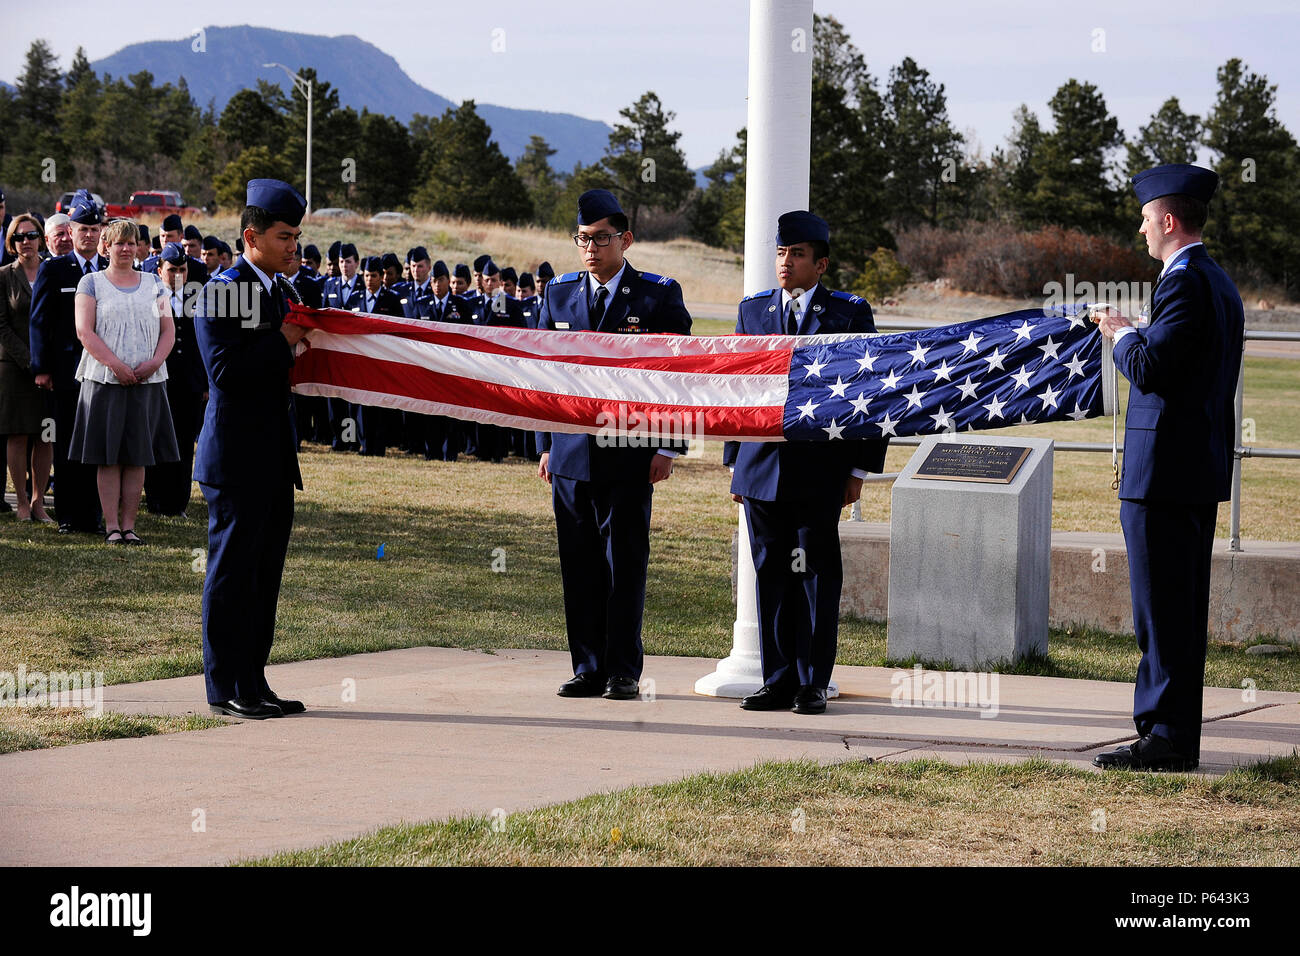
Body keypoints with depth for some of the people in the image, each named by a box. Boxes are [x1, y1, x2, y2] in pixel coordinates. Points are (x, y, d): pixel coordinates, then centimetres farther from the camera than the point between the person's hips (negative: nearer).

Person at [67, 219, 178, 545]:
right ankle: (112, 526, 0)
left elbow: (168, 330, 10)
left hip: (146, 382, 3)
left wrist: (154, 362, -9)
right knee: (108, 456, -3)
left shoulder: (153, 284, 14)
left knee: (137, 456, 2)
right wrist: (115, 365, -15)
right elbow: (84, 330, -5)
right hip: (104, 380, -3)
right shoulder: (91, 282, 5)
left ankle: (129, 525, 5)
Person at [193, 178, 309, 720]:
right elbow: (225, 370, -21)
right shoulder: (222, 291, -11)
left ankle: (253, 682, 18)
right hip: (237, 457, -9)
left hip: (275, 460, 9)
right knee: (232, 572, -2)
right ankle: (226, 689, 3)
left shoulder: (279, 290, 16)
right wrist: (283, 343, -16)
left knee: (265, 573, 11)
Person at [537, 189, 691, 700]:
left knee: (625, 564, -1)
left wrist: (667, 448, -5)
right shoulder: (560, 293, 11)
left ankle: (623, 672, 7)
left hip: (630, 455, -3)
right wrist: (545, 444, 9)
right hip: (570, 453, 3)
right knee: (579, 565, 4)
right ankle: (588, 669, 11)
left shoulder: (659, 295, 1)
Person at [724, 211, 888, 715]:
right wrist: (735, 462, 9)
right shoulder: (752, 310, 11)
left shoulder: (850, 313, 1)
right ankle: (778, 681, 11)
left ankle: (812, 683, 8)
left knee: (818, 575, 2)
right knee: (771, 574, 5)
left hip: (821, 470, -3)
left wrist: (860, 469, -3)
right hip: (761, 466, 3)